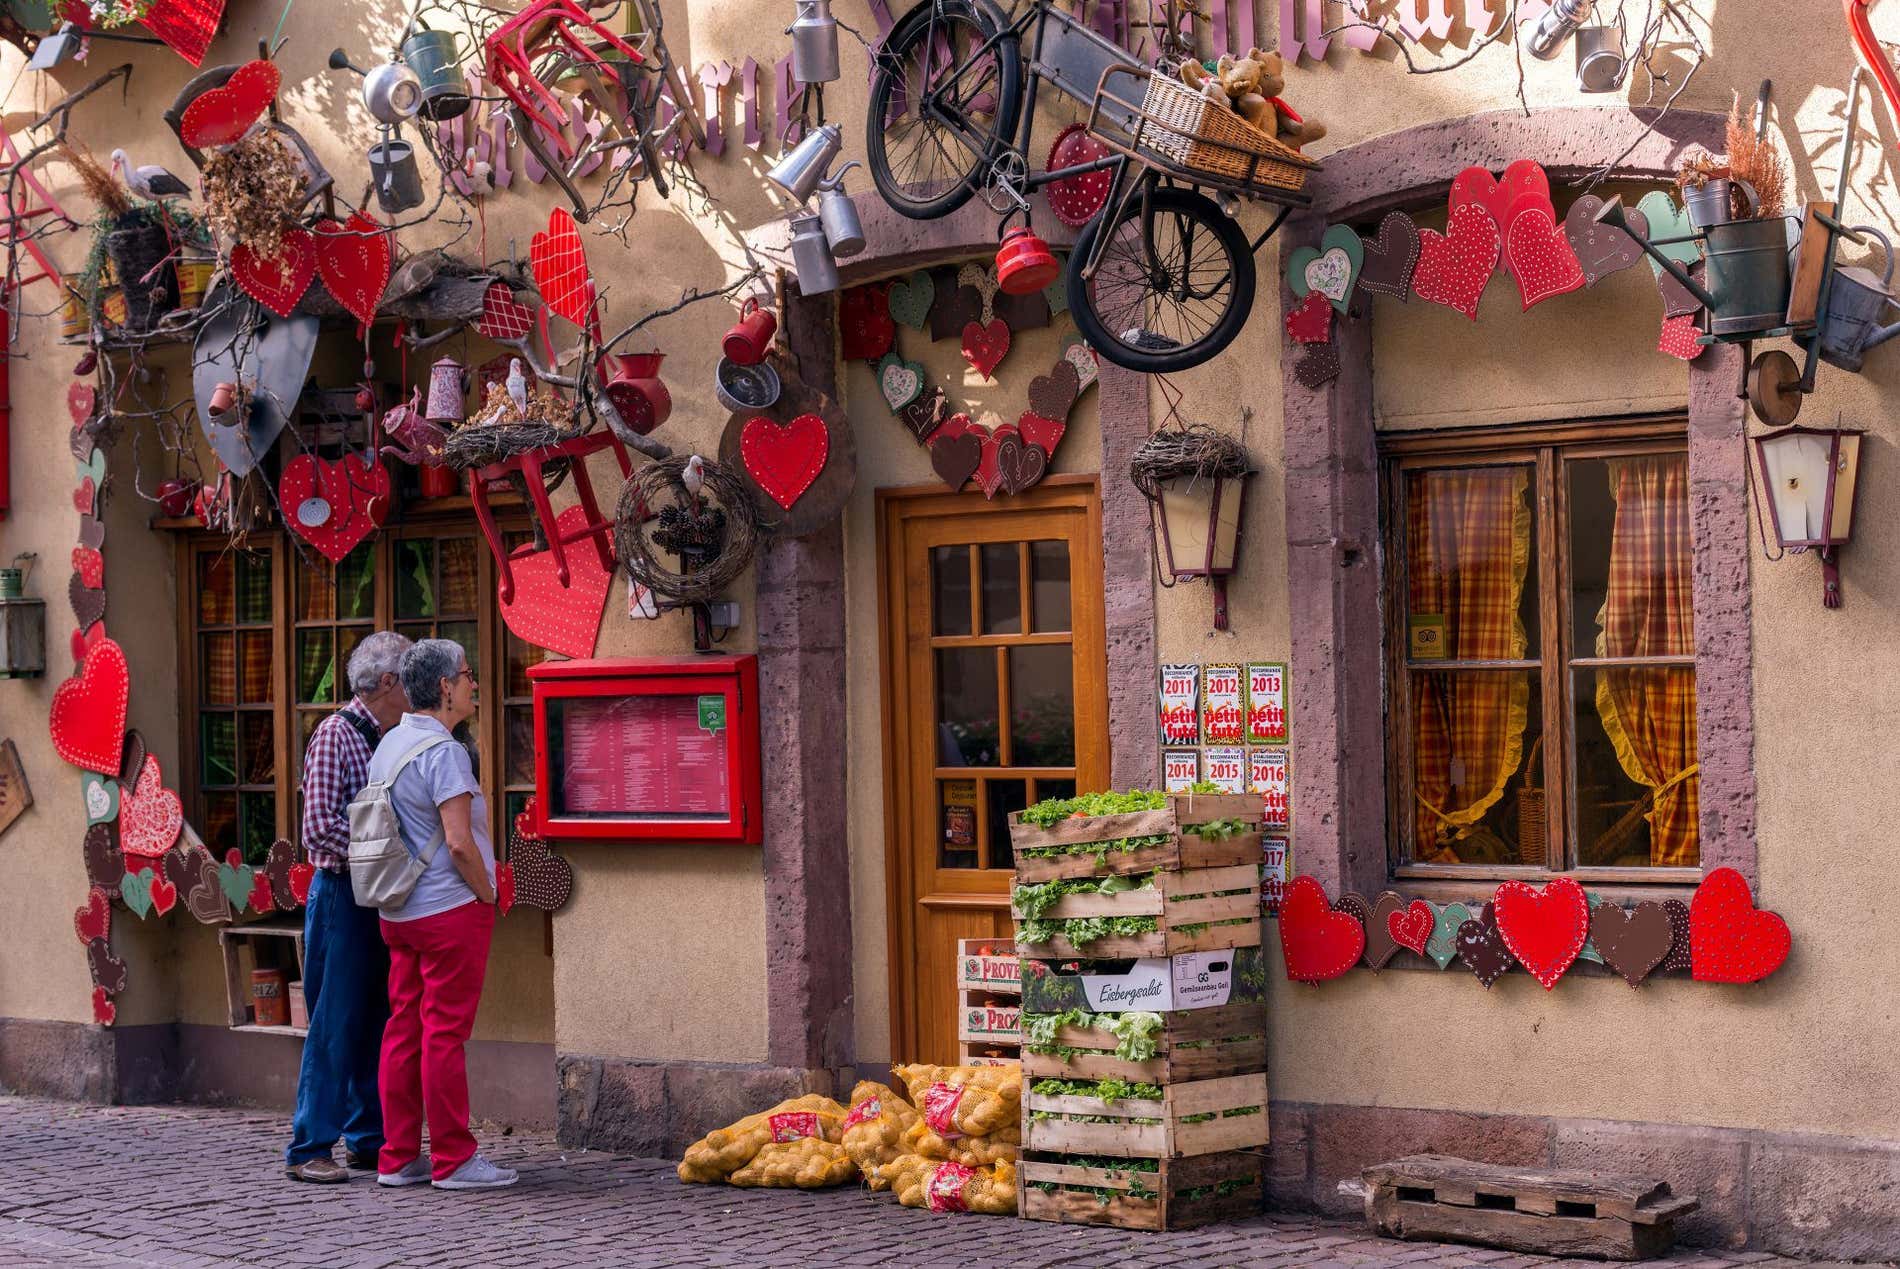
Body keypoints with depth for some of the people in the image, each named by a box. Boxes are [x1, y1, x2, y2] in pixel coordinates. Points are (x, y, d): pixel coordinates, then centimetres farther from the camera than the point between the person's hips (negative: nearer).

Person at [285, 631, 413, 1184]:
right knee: (335, 1025, -6)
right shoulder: (335, 734, -10)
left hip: (379, 900, 8)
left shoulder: (388, 741, 14)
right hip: (341, 894, -8)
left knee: (378, 1023, 10)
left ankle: (369, 1139, 16)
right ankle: (309, 1149, -1)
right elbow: (320, 825, -19)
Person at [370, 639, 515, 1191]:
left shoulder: (388, 745, 12)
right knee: (445, 1032, -5)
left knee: (403, 1029, 10)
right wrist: (486, 895, -7)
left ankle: (398, 1157, 13)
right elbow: (459, 841, -22)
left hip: (398, 912, 9)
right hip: (450, 909, -9)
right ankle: (453, 1159, -1)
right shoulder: (442, 751, -16)